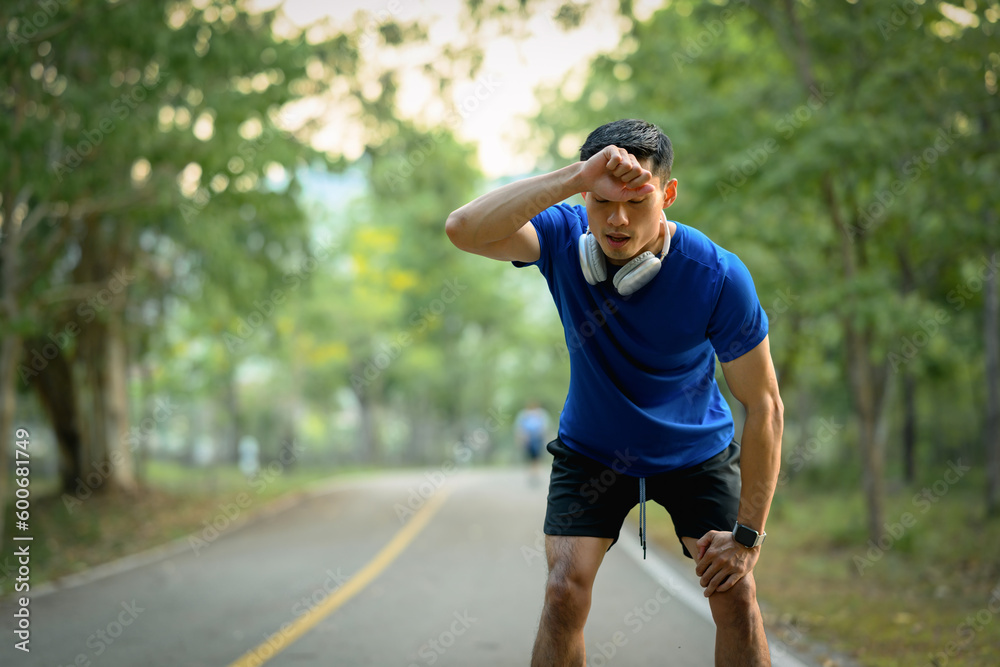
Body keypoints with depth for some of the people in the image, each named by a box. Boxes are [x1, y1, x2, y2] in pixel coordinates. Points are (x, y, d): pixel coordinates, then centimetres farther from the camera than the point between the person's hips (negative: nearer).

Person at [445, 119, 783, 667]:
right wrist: (576, 177, -52)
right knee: (565, 590, -13)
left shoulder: (718, 277, -27)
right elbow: (464, 230, -42)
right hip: (591, 451, 1)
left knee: (735, 592, -11)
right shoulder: (564, 238, -23)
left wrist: (748, 533, -22)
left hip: (697, 453, -1)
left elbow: (763, 406, -20)